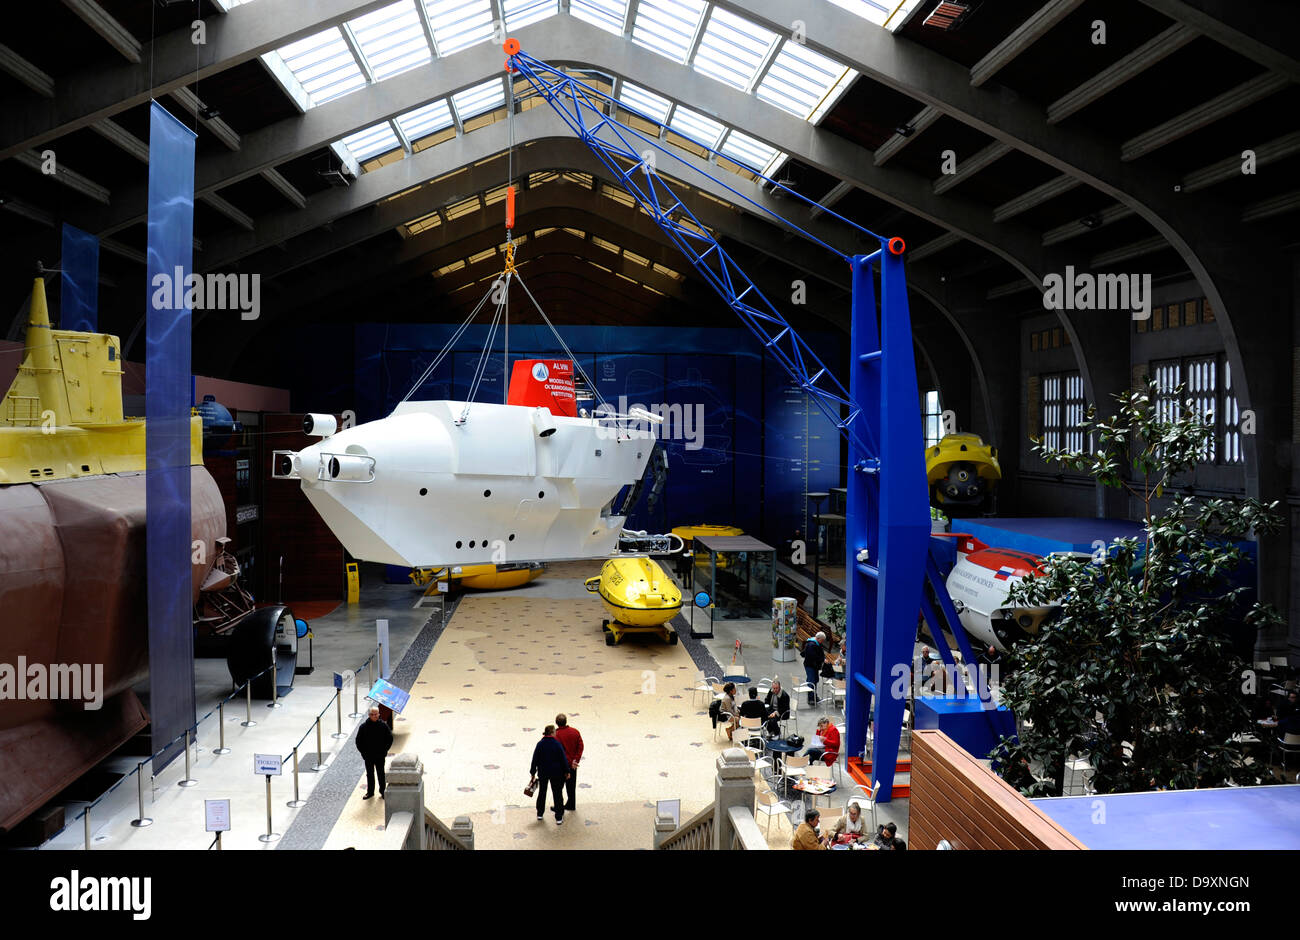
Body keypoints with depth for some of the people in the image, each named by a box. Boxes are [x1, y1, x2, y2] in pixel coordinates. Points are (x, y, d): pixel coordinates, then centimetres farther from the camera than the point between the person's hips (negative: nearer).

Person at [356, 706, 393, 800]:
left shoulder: (383, 725, -8)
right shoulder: (363, 726, -8)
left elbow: (389, 739, 2)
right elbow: (358, 741, 1)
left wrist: (384, 751, -4)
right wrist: (363, 752, -3)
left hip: (380, 756, -1)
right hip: (368, 756, 1)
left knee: (381, 774, 9)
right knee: (370, 775, 13)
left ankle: (382, 791, 22)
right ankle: (370, 792, 27)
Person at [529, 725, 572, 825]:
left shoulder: (540, 744, -8)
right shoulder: (557, 744, -15)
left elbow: (535, 759, -3)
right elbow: (563, 758, -11)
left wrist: (533, 773, 7)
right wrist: (566, 772, 0)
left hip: (542, 772, 2)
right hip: (556, 773, -2)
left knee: (542, 792, 21)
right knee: (557, 794, 8)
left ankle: (540, 814, 30)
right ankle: (559, 818, 10)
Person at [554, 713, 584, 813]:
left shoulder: (556, 734, -19)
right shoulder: (575, 732, -3)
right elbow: (580, 747, -5)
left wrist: (570, 762, -16)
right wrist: (575, 760, -8)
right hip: (573, 765, 5)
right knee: (571, 785, 19)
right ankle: (571, 805, 30)